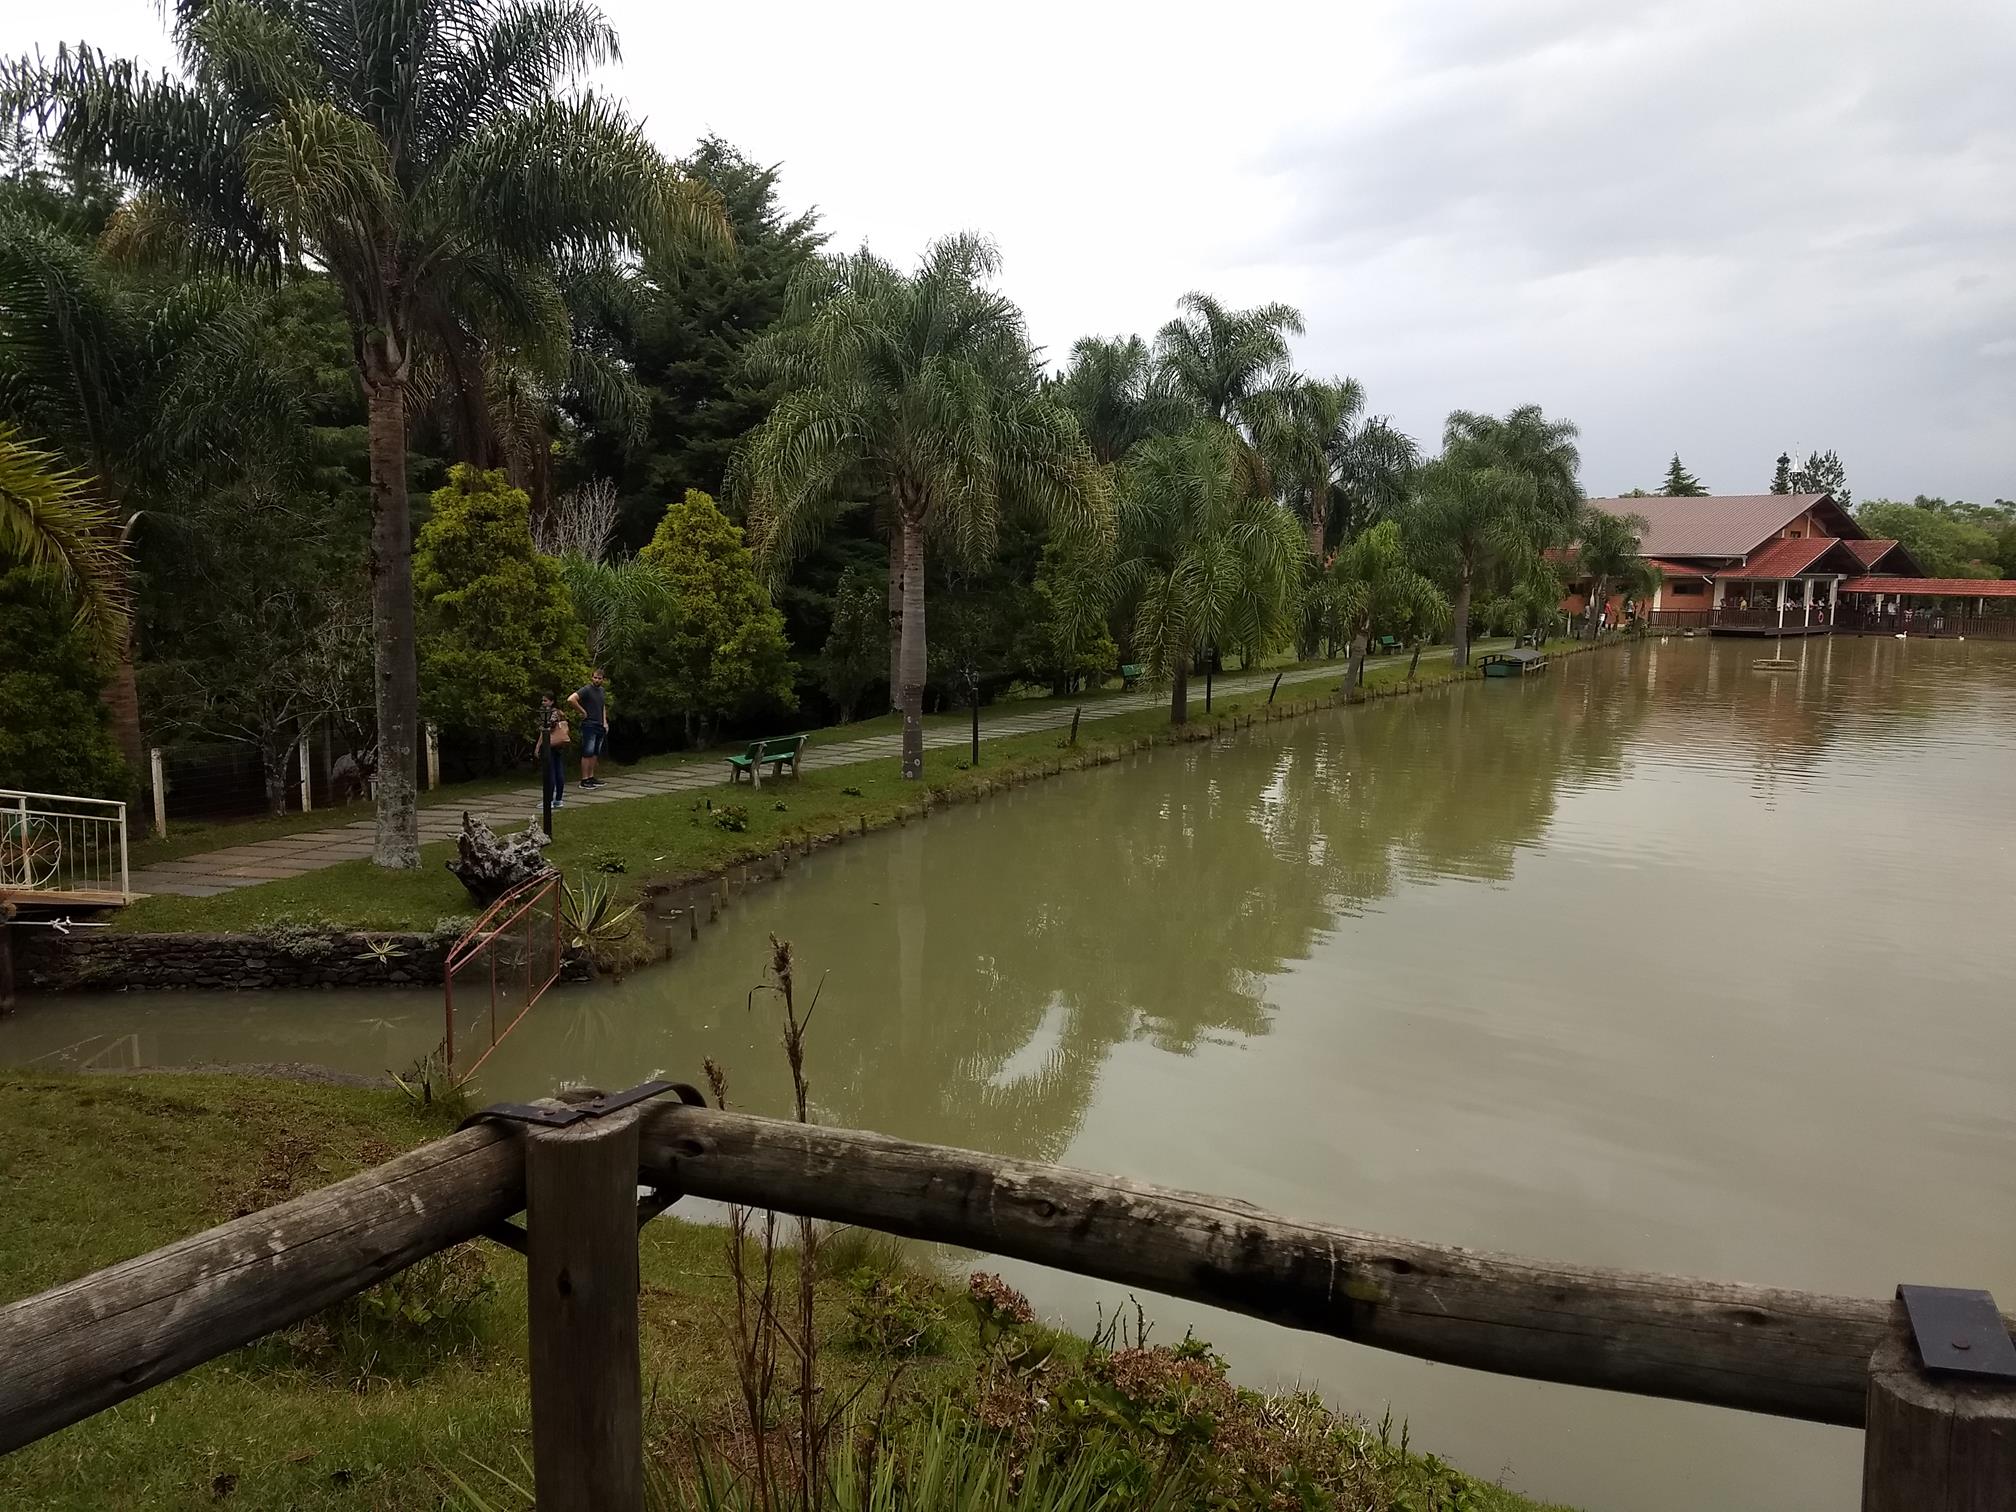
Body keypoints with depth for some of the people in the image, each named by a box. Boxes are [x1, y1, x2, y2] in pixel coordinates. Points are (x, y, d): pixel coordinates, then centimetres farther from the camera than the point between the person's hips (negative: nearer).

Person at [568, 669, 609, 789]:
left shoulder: (603, 691, 14)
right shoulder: (586, 690, -12)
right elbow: (571, 699, -24)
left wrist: (605, 722, 15)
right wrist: (582, 711, -16)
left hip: (600, 726, 8)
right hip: (589, 726, -8)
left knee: (595, 753, 11)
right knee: (587, 753, -8)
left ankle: (591, 777, 18)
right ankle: (584, 780, -6)